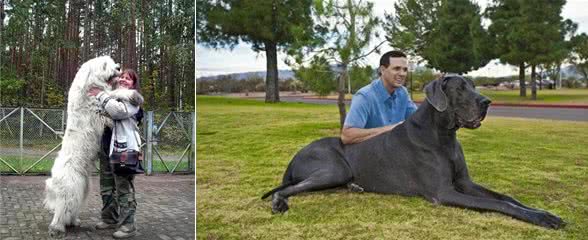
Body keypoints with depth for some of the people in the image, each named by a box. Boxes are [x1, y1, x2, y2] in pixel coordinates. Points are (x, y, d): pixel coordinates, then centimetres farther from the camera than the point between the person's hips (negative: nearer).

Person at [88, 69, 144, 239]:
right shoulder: (111, 96, 19)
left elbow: (118, 111, -23)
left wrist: (100, 95, -13)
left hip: (123, 149, -8)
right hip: (107, 148, 8)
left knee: (124, 189, -6)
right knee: (106, 187, 17)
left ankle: (128, 225, -1)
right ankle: (110, 219, 31)